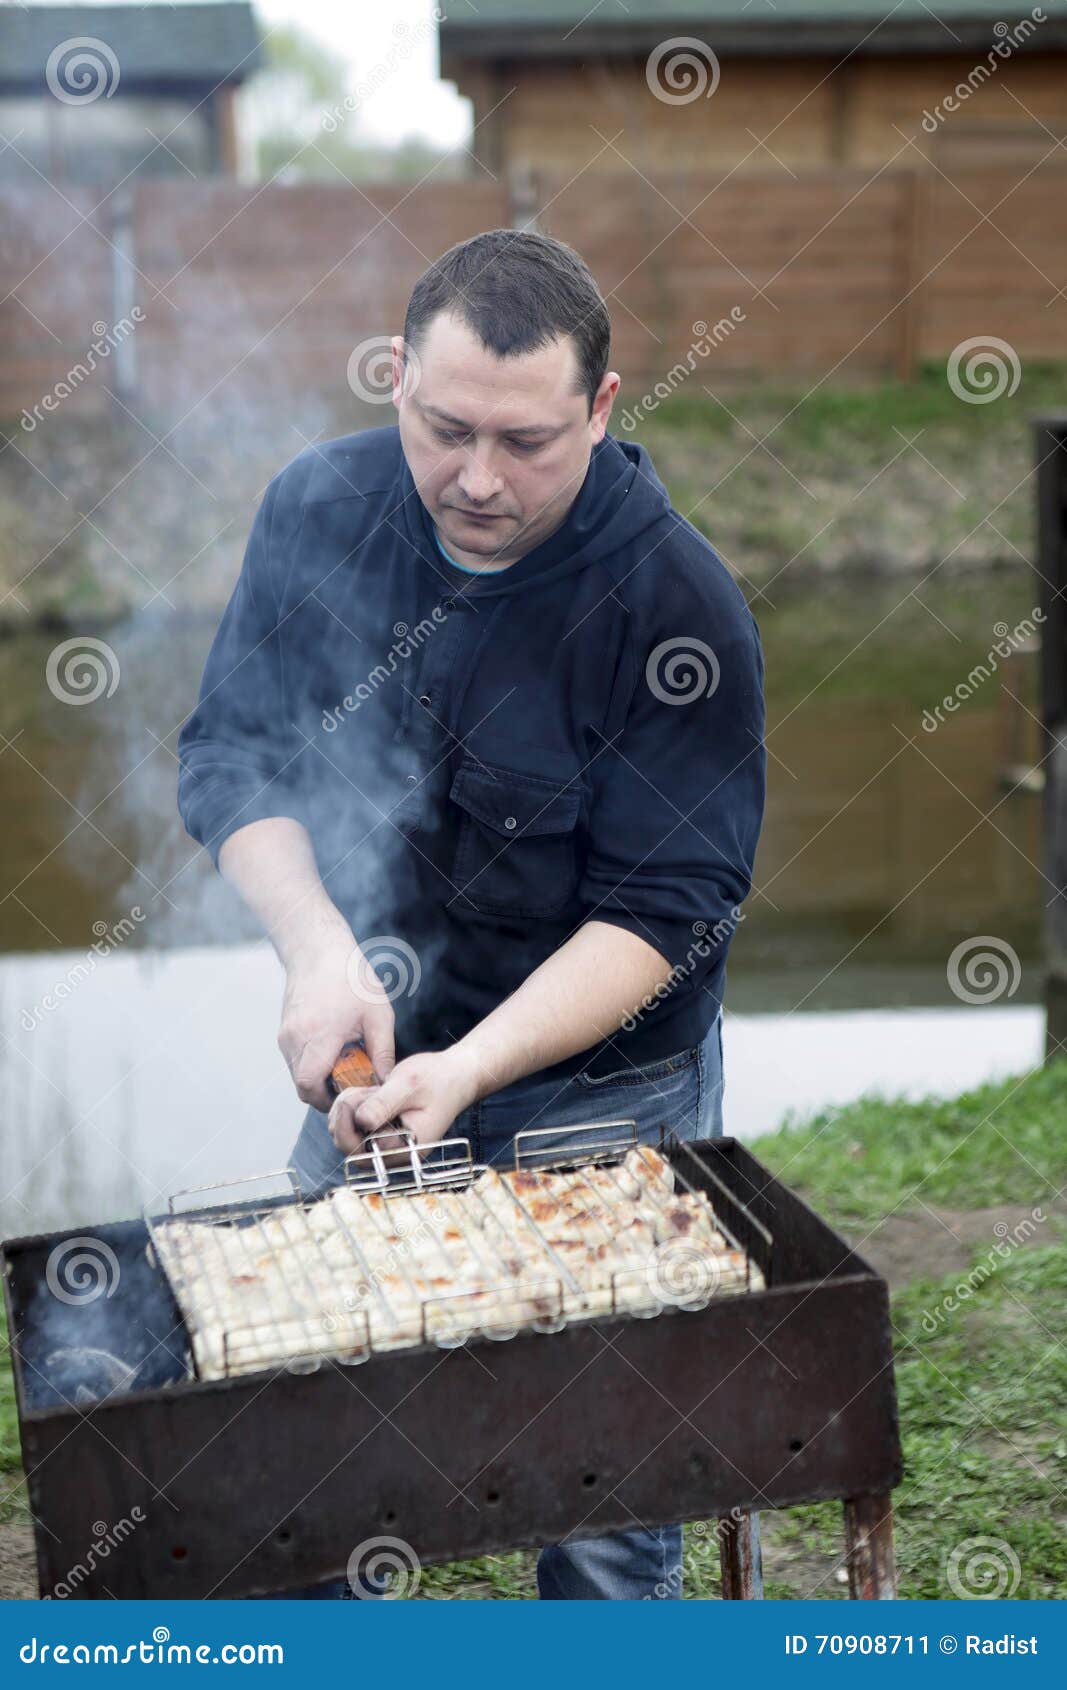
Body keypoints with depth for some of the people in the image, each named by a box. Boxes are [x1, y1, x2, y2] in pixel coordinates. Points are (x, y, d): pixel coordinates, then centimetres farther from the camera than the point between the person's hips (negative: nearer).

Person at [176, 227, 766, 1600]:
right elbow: (231, 757, -3)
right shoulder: (318, 511, -8)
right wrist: (320, 948, -20)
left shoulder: (678, 606, -21)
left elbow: (660, 913, -19)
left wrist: (470, 1068, -30)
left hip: (604, 1085, -3)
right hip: (374, 1045, 4)